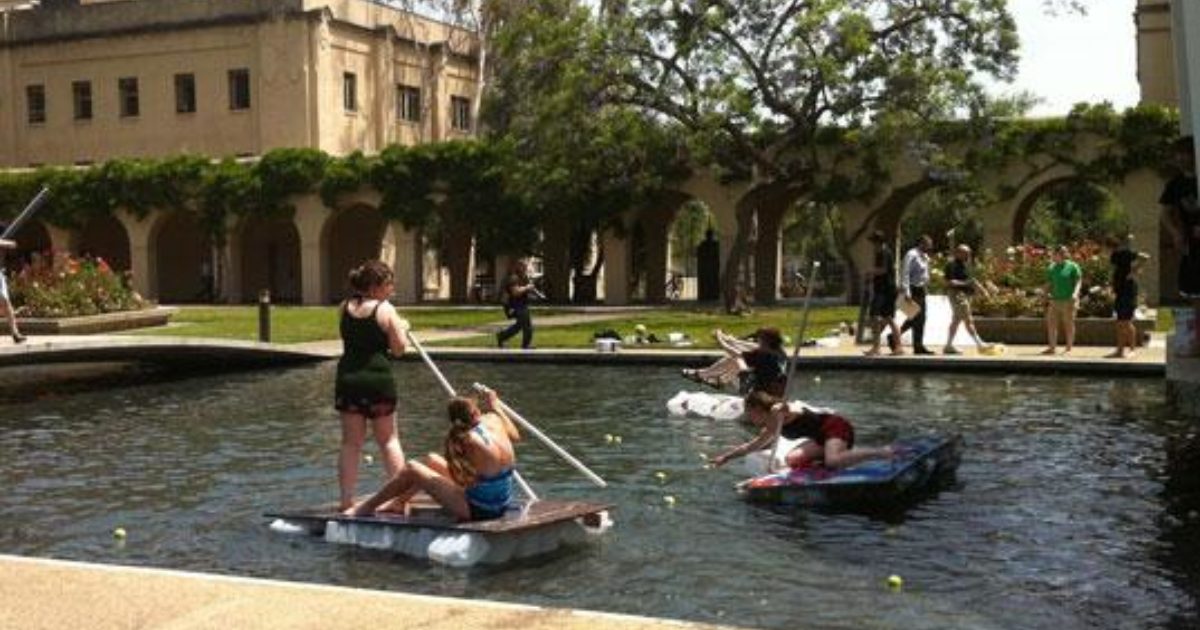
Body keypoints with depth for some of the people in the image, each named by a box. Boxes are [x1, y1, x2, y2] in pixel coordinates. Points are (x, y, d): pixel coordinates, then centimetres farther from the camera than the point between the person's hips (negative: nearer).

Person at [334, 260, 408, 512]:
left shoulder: (344, 308, 6)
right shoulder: (386, 310, -8)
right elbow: (399, 348, -6)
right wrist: (402, 328, 13)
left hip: (348, 378, 4)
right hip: (378, 377, -4)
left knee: (351, 442, 11)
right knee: (388, 439, 9)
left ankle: (346, 498, 9)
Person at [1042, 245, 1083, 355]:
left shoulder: (1073, 266, -4)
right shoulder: (1052, 268, 12)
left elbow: (1078, 281, -6)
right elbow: (1049, 283, 18)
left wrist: (1075, 293, -20)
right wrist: (1046, 295, 15)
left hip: (1068, 300, -5)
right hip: (1055, 300, 5)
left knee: (1068, 324, 1)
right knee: (1051, 323, 2)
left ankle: (1069, 349, 8)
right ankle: (1052, 347, 9)